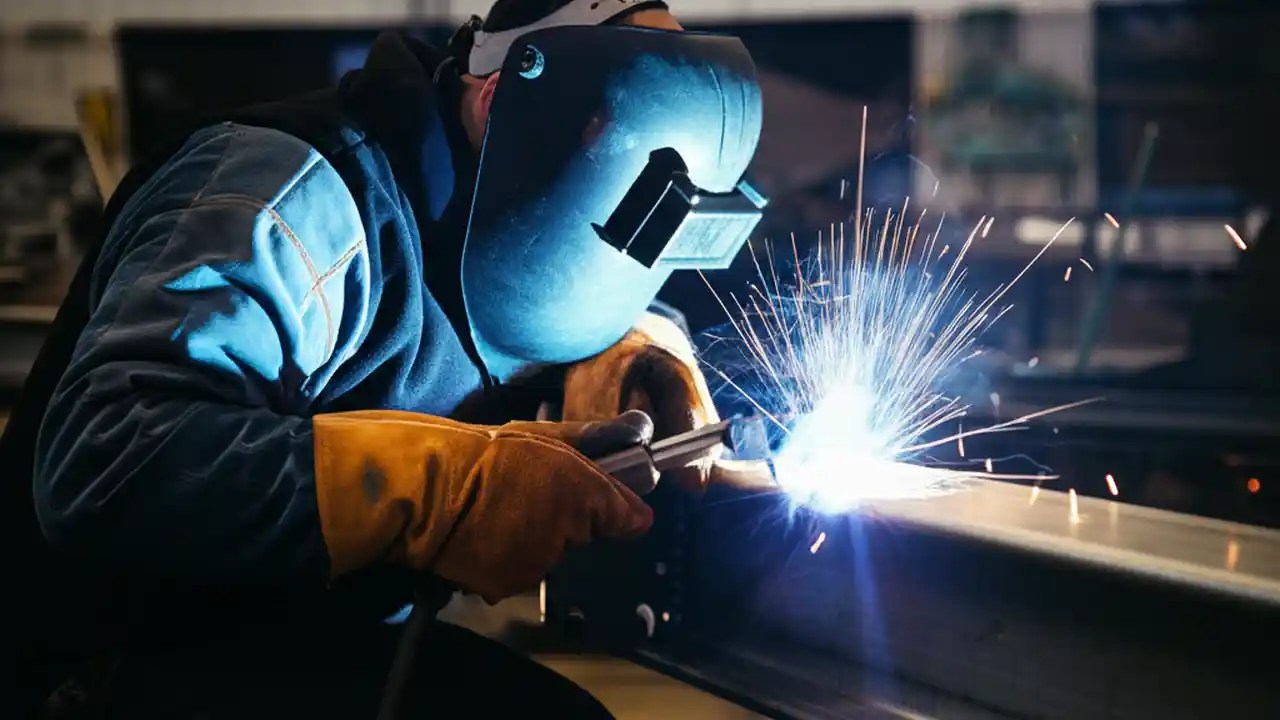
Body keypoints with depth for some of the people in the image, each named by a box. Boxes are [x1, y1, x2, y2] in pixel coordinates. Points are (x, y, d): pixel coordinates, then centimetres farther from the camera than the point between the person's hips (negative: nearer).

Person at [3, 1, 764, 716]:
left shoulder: (467, 214, 3)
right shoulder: (298, 199, -21)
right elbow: (104, 467, -34)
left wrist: (630, 356, -3)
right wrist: (446, 486, -38)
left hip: (327, 643, 8)